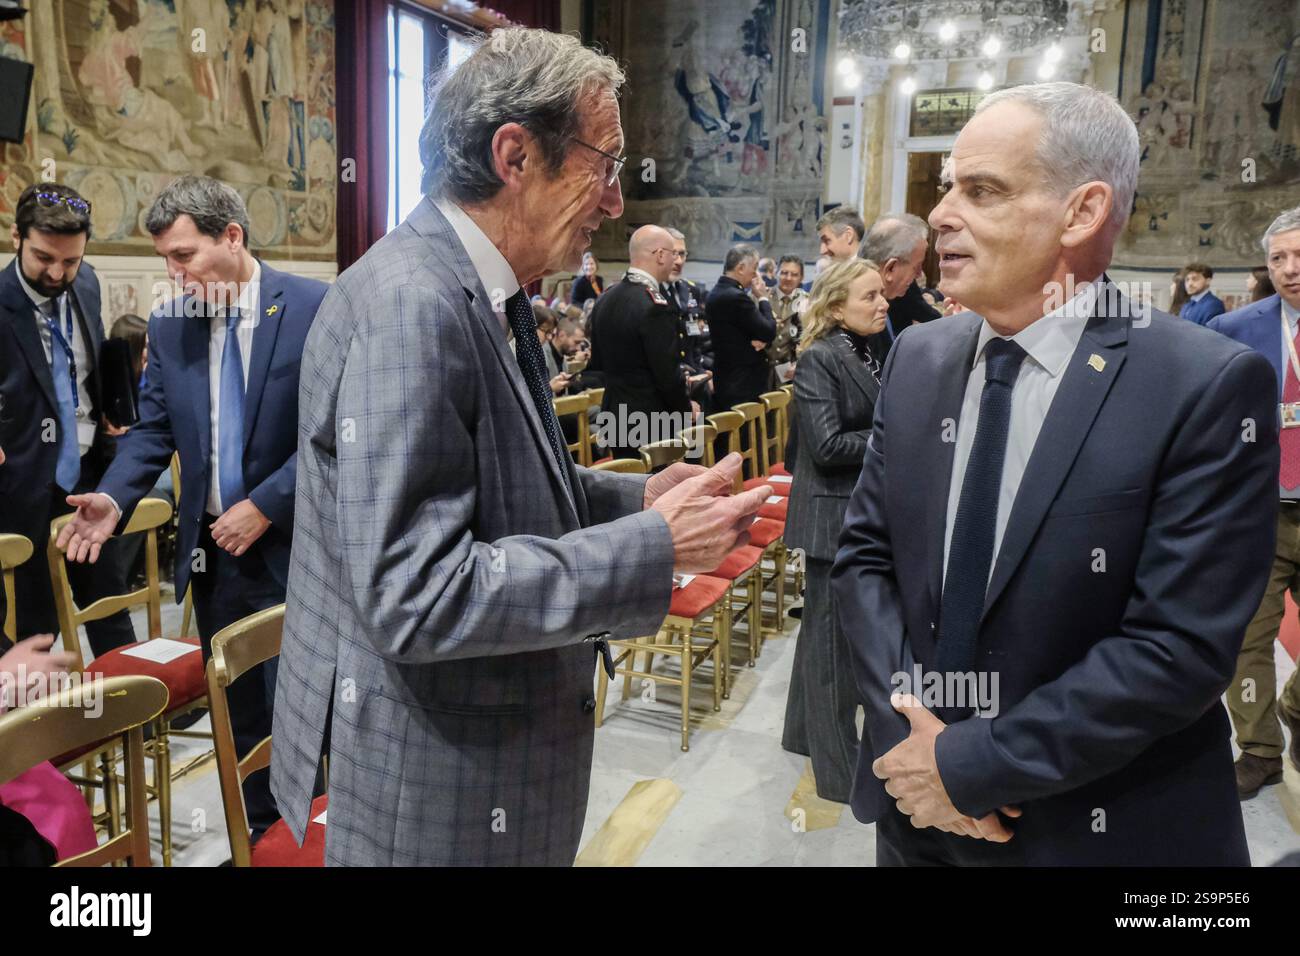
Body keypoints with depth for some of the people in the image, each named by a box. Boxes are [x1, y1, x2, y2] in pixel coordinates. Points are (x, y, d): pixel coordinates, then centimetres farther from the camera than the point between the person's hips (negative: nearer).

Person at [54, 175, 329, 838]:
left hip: (293, 551, -4)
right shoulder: (169, 324, 5)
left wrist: (266, 506, -16)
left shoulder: (316, 308, -10)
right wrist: (115, 497, -11)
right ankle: (257, 838, 35)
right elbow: (153, 427, 7)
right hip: (212, 554, 5)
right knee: (239, 715, 17)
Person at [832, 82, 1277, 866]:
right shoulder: (918, 359, -1)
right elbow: (865, 554, 2)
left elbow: (1183, 647, -19)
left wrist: (971, 764, -18)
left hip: (1101, 828, -4)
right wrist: (907, 719, -12)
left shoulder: (1208, 386, -16)